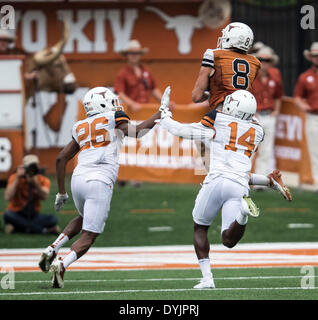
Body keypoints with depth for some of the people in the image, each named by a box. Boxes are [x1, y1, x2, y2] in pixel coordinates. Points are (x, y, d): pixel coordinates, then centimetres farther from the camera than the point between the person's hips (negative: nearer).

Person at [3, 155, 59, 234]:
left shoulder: (44, 180, -4)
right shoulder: (14, 178, -9)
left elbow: (44, 197, -24)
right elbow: (7, 198, -24)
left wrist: (35, 183, -35)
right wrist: (17, 179, -24)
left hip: (33, 215, 1)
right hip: (17, 215, -1)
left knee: (53, 219, -25)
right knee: (8, 214, -37)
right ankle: (45, 230, -30)